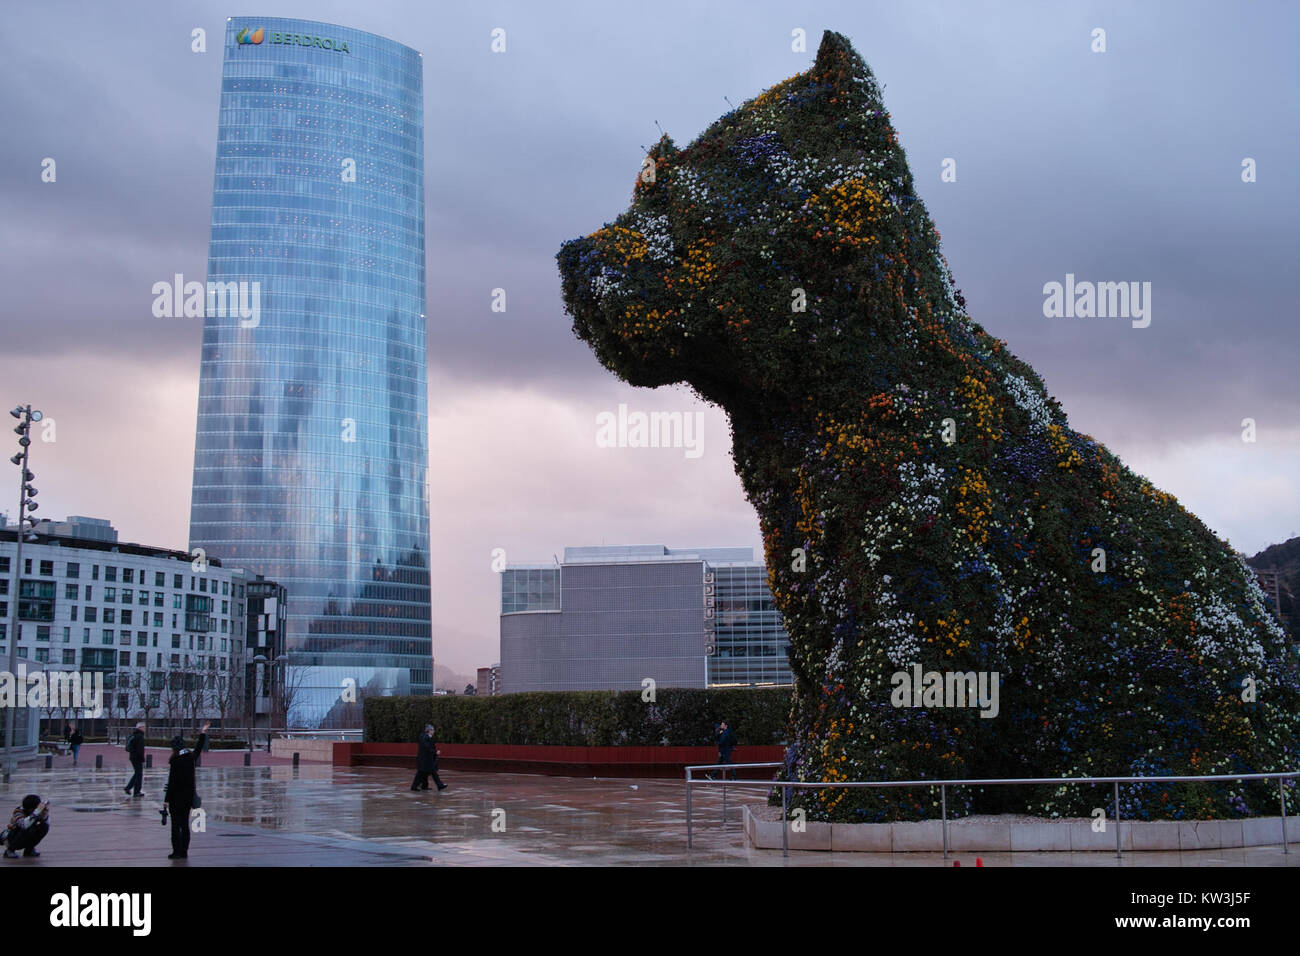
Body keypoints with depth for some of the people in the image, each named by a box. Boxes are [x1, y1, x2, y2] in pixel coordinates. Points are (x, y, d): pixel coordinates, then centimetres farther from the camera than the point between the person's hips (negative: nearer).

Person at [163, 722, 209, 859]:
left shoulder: (175, 761, -15)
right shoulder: (190, 756, 2)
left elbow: (171, 782, -16)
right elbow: (198, 748, 23)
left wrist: (167, 799, -13)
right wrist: (203, 733, 36)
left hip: (176, 797, -6)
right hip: (188, 796, 6)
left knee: (176, 825, 0)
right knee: (185, 825, 11)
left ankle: (177, 851, 0)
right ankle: (184, 851, 13)